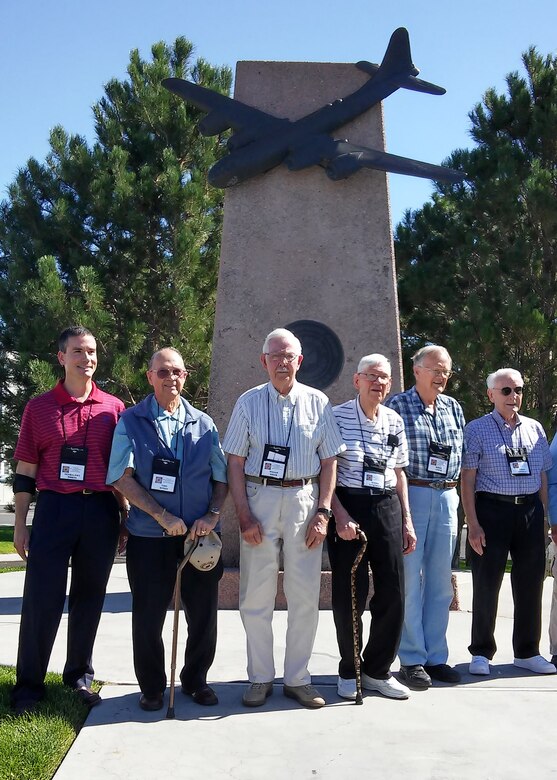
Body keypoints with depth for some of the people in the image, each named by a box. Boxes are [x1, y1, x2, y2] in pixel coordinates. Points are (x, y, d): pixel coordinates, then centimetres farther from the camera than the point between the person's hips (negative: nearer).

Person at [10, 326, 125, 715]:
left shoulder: (114, 409, 7)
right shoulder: (39, 407, 4)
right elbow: (25, 471, 5)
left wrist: (126, 517, 6)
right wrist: (20, 524, 2)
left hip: (100, 512, 2)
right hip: (54, 508, -1)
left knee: (89, 598, 11)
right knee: (42, 599, 0)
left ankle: (80, 676, 26)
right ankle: (29, 684, 13)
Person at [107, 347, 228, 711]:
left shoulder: (204, 424, 9)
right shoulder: (131, 421, 1)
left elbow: (222, 478, 10)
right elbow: (123, 478, -8)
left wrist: (212, 515, -8)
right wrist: (163, 516, -15)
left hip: (200, 533, 2)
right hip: (149, 534, -2)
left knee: (204, 611, 8)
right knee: (149, 613, 5)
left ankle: (196, 680, 29)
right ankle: (152, 687, 25)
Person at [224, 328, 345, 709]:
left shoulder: (318, 403, 5)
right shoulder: (249, 402, 3)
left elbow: (329, 461, 6)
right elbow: (235, 462, 2)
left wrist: (322, 512, -2)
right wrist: (244, 516, -7)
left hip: (304, 499, 1)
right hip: (259, 498, 0)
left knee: (306, 595, 4)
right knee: (256, 595, 5)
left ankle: (298, 678, 19)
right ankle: (260, 678, 19)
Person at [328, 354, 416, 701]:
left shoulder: (395, 421, 11)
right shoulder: (337, 416, -4)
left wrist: (407, 521, 14)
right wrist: (339, 514, -15)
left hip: (387, 507, 5)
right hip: (348, 506, -4)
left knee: (393, 591, 4)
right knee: (350, 593, 1)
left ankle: (377, 671, 21)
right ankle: (349, 671, 20)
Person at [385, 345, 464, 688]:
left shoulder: (453, 408, 13)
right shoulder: (397, 406, -3)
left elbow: (461, 456, 18)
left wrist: (456, 497, 12)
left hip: (446, 497, 5)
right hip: (411, 495, -5)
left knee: (441, 582, 9)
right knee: (410, 580, -1)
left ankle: (436, 657, 19)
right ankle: (412, 660, 8)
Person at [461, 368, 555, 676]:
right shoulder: (477, 429, 0)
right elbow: (467, 479, -4)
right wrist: (472, 523, -11)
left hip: (530, 511, 4)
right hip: (492, 509, -4)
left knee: (530, 583, 9)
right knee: (486, 583, 2)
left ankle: (527, 652, 24)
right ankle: (481, 653, 16)